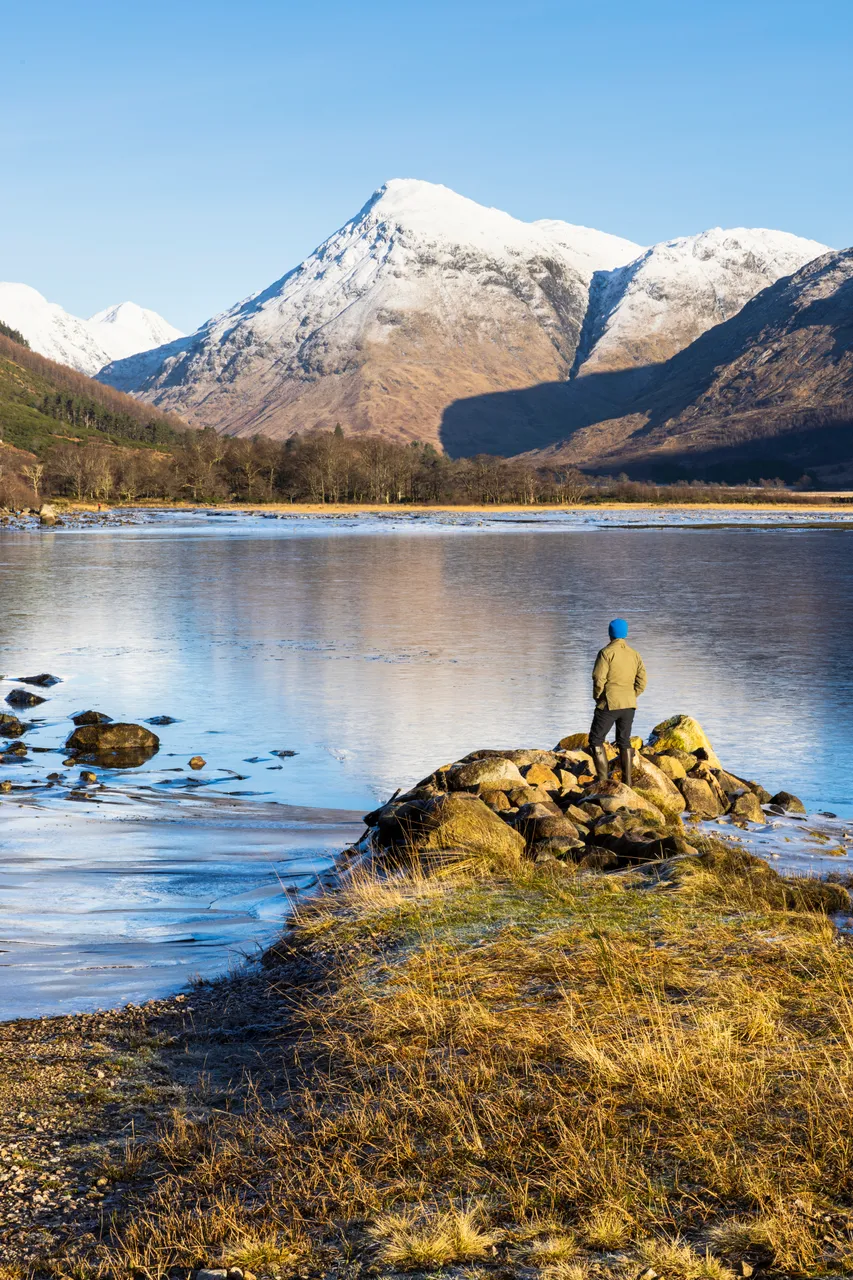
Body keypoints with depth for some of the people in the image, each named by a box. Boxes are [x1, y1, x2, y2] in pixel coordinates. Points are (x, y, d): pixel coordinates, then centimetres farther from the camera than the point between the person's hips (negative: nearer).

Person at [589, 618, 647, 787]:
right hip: (629, 705, 6)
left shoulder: (606, 652, -10)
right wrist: (630, 697, 11)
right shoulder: (634, 654, 7)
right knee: (624, 742, 14)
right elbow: (641, 681, 4)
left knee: (596, 740, 4)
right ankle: (627, 782, 10)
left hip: (609, 704, -6)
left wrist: (597, 697, -1)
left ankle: (603, 779, -6)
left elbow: (598, 678, -15)